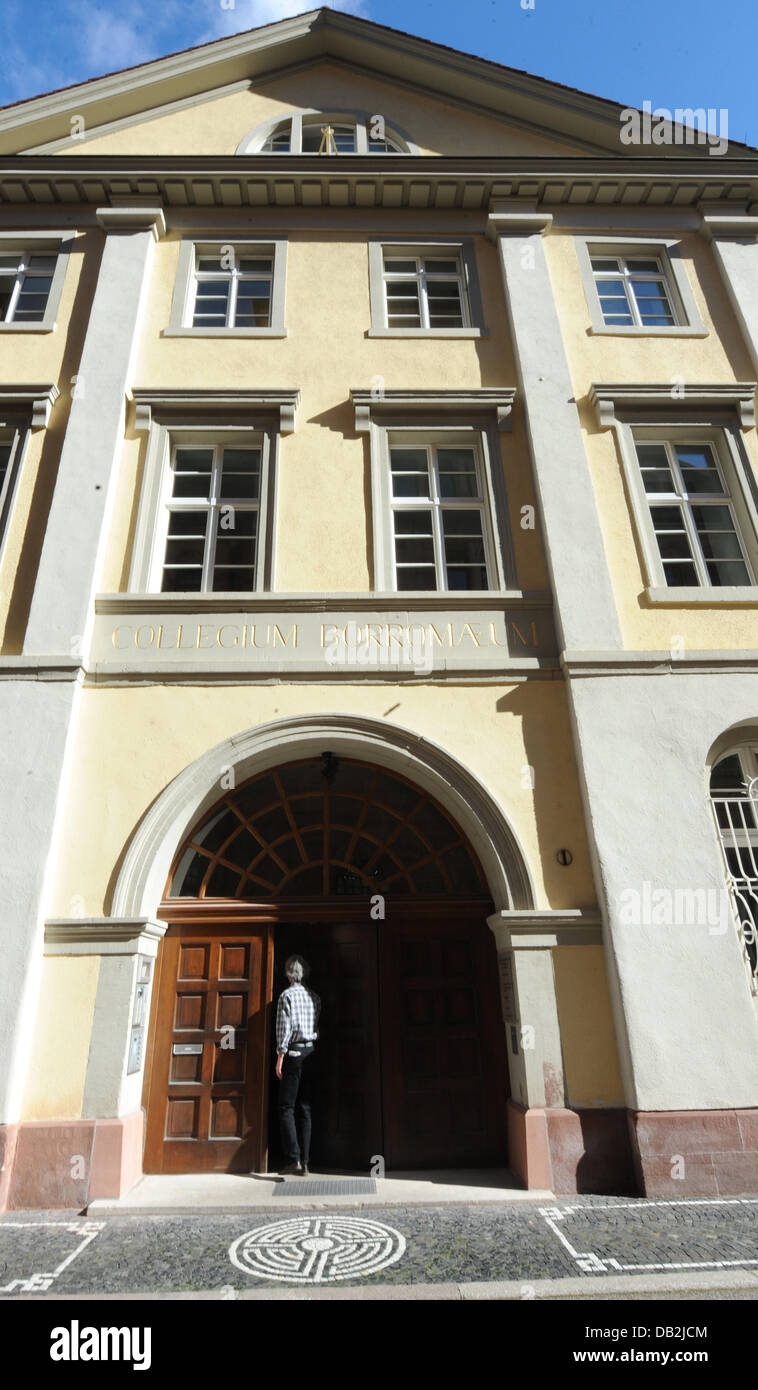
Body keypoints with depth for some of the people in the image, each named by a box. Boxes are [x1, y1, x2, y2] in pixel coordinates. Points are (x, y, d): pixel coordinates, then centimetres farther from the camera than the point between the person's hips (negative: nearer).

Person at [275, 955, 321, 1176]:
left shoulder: (287, 995, -6)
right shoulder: (314, 997, 10)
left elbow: (284, 1026, -11)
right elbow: (320, 1026, 11)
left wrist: (280, 1055, -10)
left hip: (294, 1052, -5)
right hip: (311, 1051, 5)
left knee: (286, 1108, 0)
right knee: (305, 1109, 8)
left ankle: (293, 1159, -8)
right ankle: (305, 1163, 10)